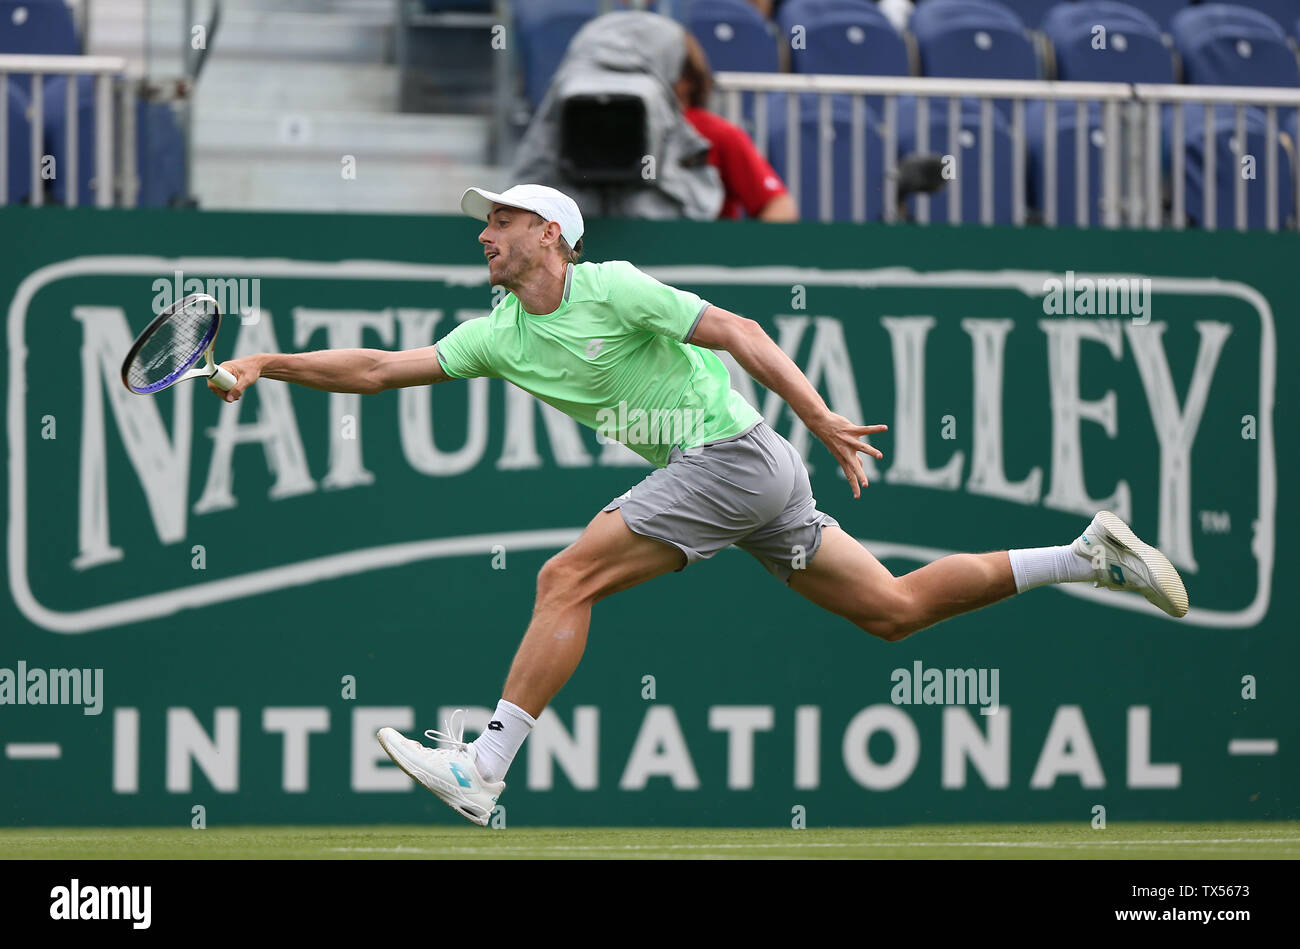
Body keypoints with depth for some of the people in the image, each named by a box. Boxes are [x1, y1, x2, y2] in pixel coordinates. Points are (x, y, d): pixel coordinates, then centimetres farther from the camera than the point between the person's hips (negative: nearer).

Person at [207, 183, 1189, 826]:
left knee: (569, 577, -15)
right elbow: (384, 369, 10)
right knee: (894, 608, 10)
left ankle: (484, 769, -16)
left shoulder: (611, 289, -11)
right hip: (731, 474, 9)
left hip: (732, 454, -9)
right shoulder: (500, 337, 12)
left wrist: (821, 417, -21)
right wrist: (269, 365, 1)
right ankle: (1090, 556, 14)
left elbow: (737, 331, -13)